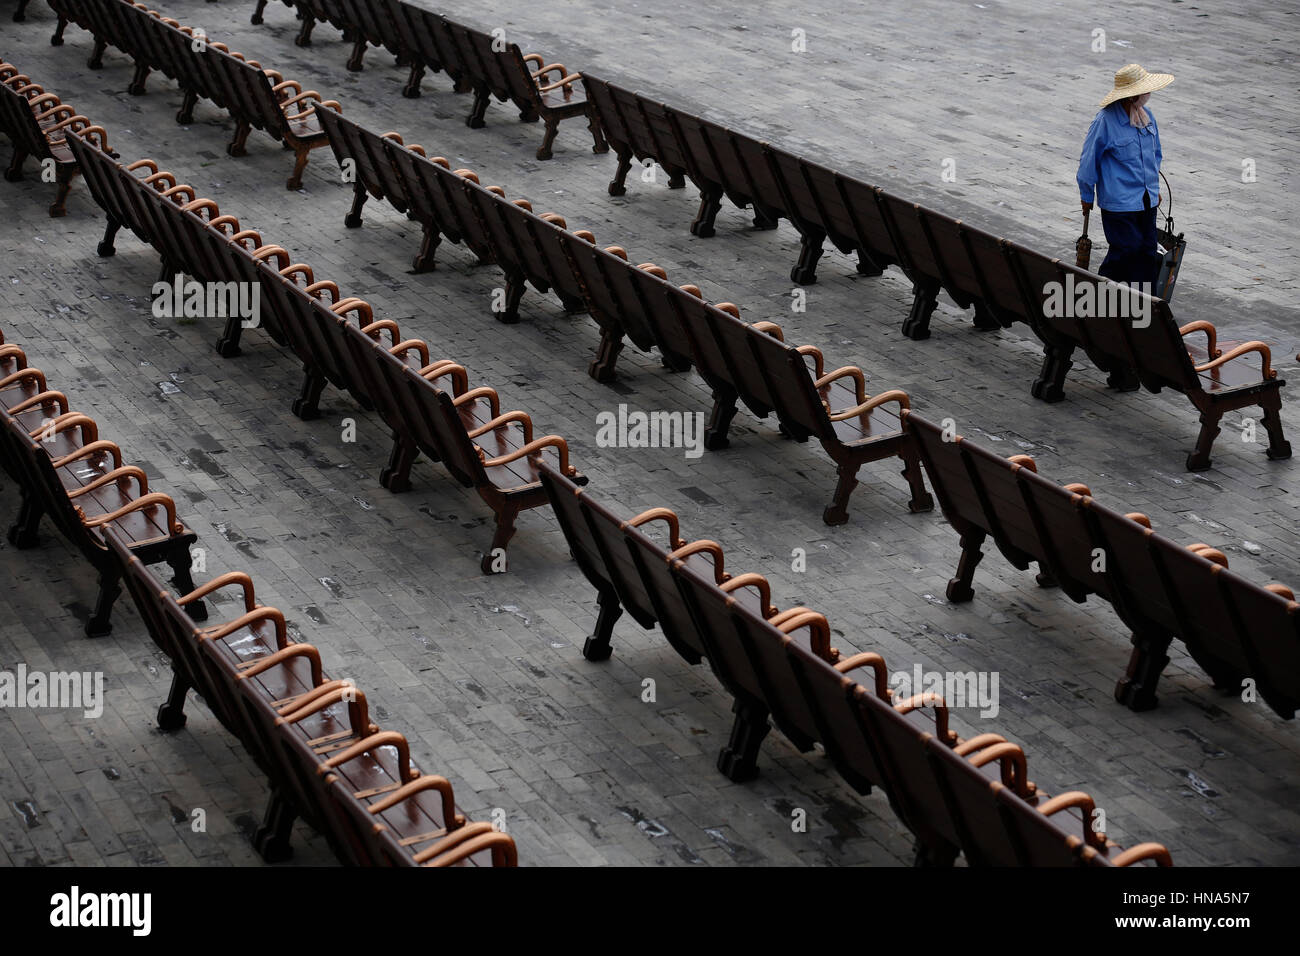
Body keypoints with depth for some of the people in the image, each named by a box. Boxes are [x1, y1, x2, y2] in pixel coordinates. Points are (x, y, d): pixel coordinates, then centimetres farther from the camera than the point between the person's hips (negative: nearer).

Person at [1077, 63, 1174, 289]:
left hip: (1146, 200, 7)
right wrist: (1087, 196, 0)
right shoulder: (1105, 120, -16)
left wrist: (1154, 188, 24)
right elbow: (1088, 160, -7)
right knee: (1126, 249, -7)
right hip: (1119, 201, -7)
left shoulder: (1147, 116, 5)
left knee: (1147, 250, 7)